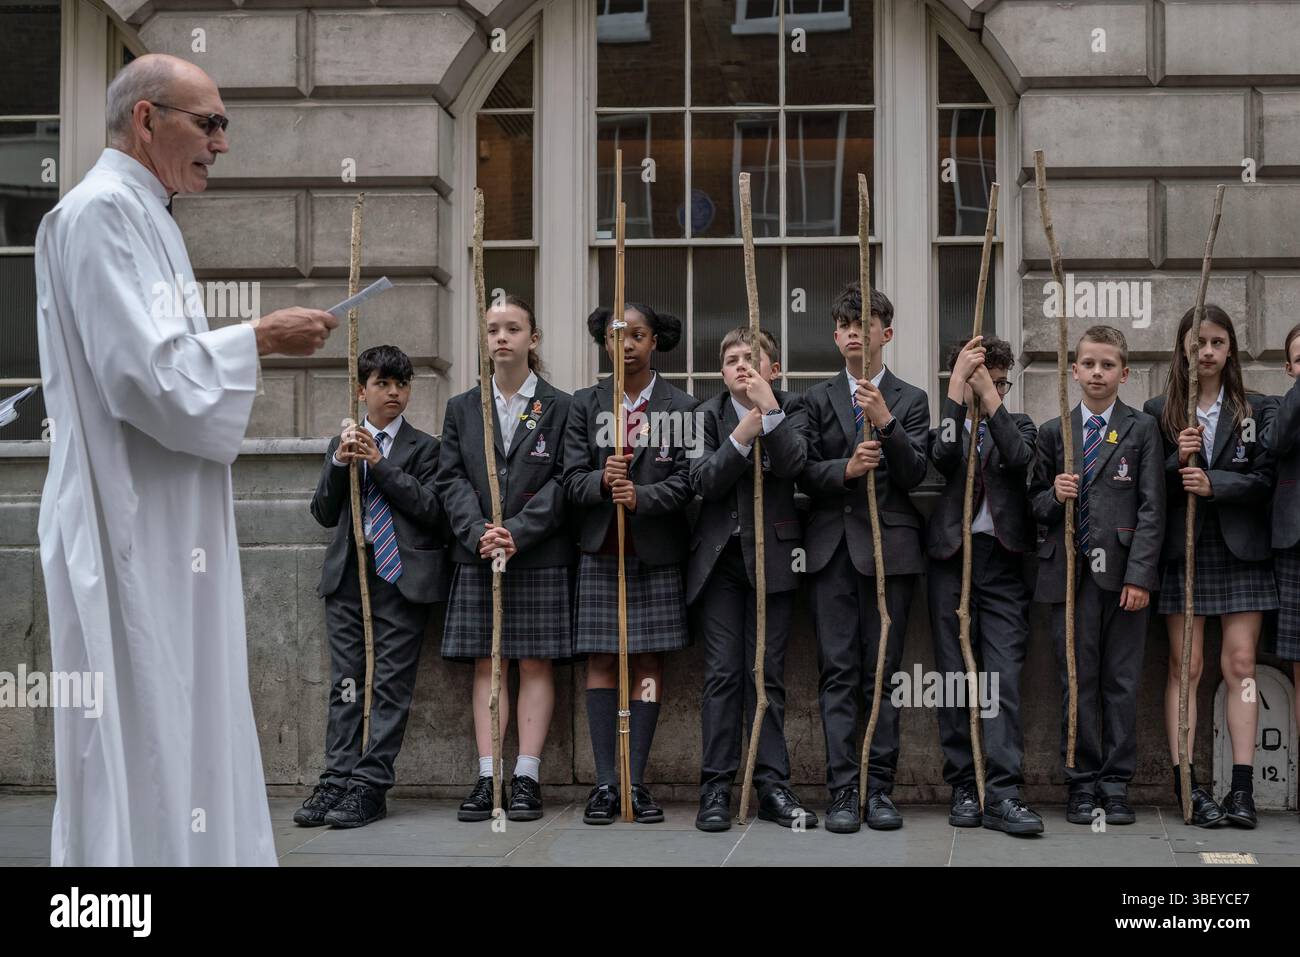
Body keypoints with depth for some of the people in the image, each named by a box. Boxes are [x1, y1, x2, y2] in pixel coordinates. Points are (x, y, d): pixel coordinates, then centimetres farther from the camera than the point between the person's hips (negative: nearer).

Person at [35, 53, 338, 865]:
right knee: (141, 730, -4)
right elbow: (144, 373, -22)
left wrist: (257, 343, 9)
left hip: (168, 526, 10)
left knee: (180, 724, 13)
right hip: (129, 525, -10)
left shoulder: (144, 216, 17)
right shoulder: (101, 212, -14)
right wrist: (260, 339, -12)